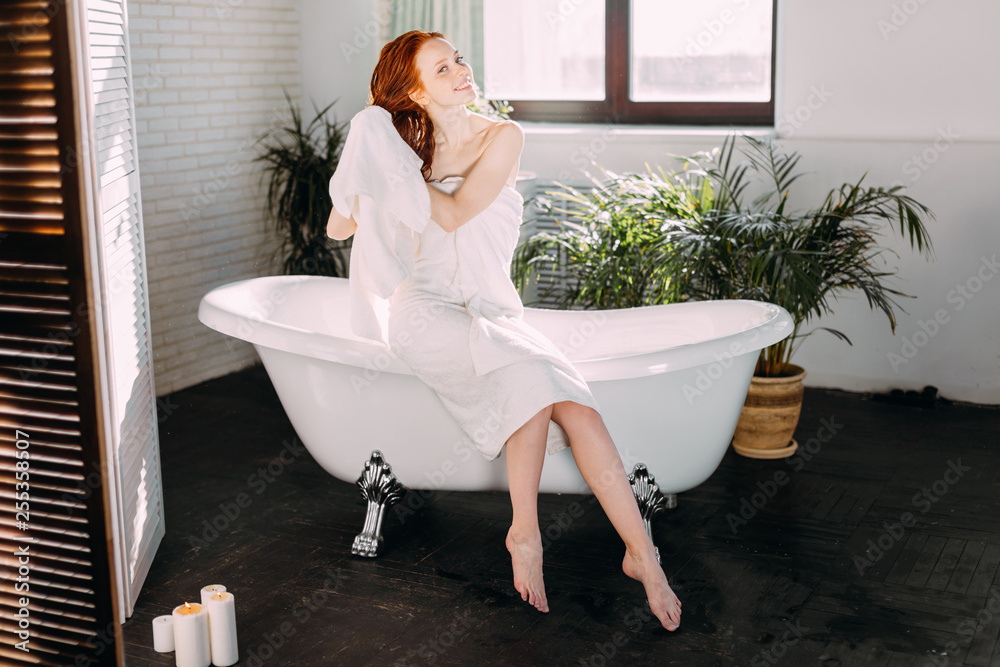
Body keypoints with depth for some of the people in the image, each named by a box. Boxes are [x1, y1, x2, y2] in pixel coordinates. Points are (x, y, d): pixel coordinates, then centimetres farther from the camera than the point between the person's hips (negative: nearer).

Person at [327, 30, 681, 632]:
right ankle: (525, 532, -26)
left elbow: (455, 213, -7)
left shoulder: (502, 138, 5)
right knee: (530, 373, -33)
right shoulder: (408, 150, 11)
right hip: (428, 311, -1)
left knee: (572, 400, -26)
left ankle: (641, 552, -27)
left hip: (494, 312, 1)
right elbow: (338, 228, 11)